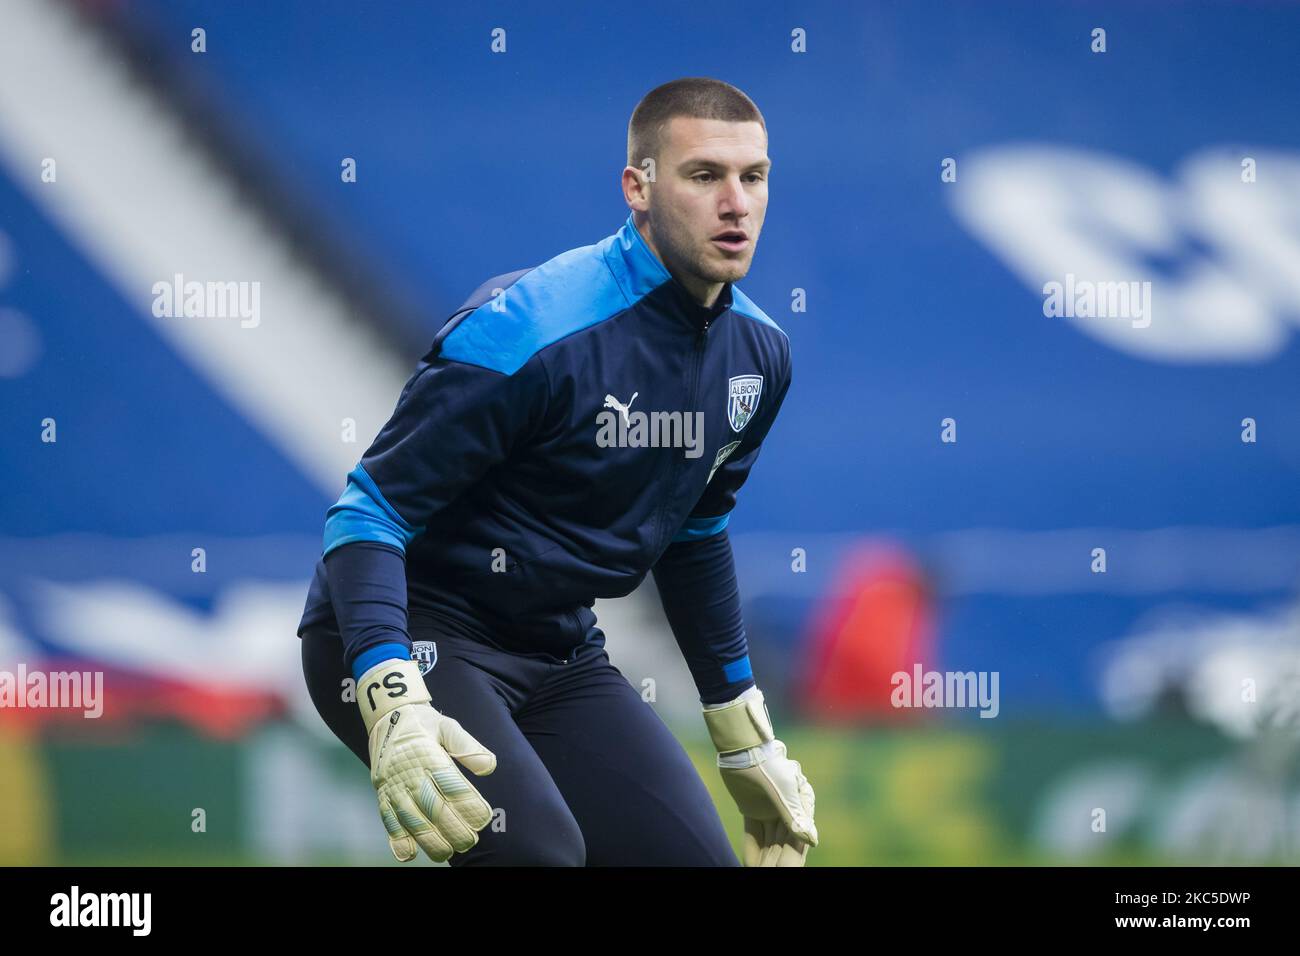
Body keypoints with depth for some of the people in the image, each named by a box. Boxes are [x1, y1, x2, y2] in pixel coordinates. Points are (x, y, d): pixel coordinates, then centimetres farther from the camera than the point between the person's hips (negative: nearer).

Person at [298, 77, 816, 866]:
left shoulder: (758, 354, 1)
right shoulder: (526, 331, -23)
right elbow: (370, 511, -22)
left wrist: (747, 745, 21)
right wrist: (390, 703, -37)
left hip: (559, 649, 7)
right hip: (421, 633, -7)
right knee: (537, 847, -30)